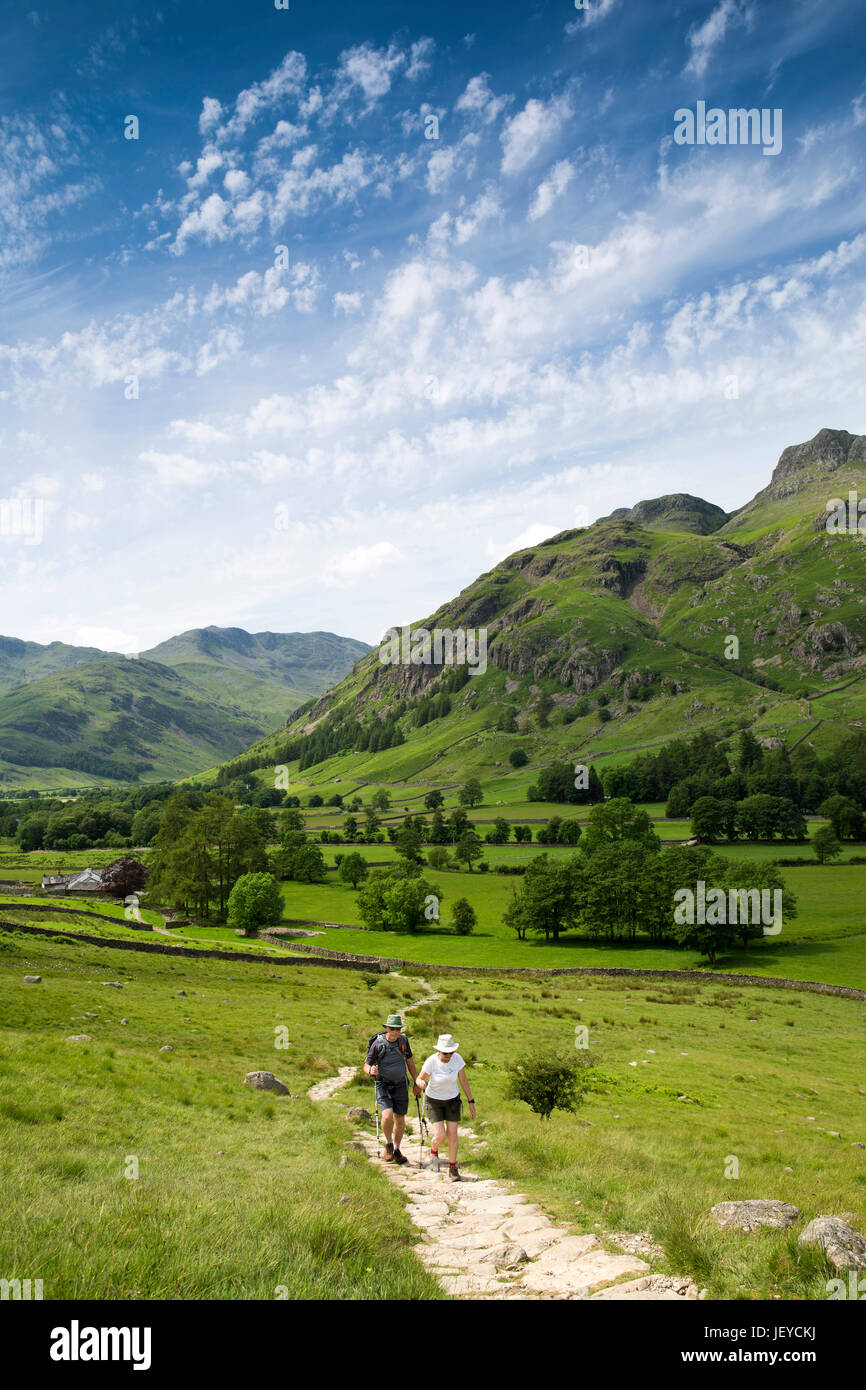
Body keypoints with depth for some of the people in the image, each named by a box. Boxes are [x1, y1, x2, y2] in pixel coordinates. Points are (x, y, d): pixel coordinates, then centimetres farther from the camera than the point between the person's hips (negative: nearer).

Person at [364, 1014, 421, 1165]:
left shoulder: (403, 1040, -3)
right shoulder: (377, 1043, -15)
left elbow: (410, 1062, 9)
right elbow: (366, 1065, -9)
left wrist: (417, 1083, 9)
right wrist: (370, 1070, -32)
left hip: (400, 1086, 4)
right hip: (383, 1085, -4)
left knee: (400, 1120, 8)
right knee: (387, 1115, -22)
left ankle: (396, 1150, 29)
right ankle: (388, 1143, 6)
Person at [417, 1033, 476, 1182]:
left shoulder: (457, 1059, -19)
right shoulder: (431, 1061, -25)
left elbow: (463, 1081, -6)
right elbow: (420, 1079, -12)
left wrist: (471, 1102, -4)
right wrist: (422, 1083, -37)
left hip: (452, 1100, 2)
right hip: (434, 1101, -2)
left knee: (452, 1136, -1)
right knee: (440, 1137, -11)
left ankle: (453, 1169, 20)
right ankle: (433, 1152, 25)